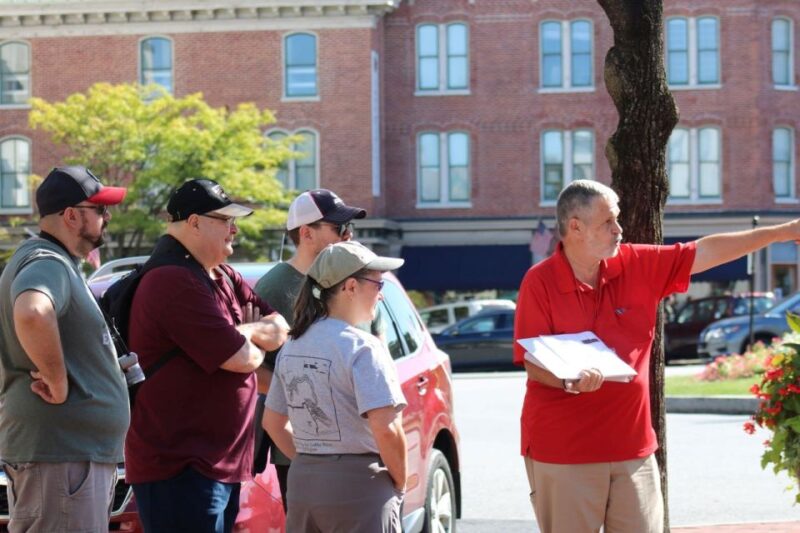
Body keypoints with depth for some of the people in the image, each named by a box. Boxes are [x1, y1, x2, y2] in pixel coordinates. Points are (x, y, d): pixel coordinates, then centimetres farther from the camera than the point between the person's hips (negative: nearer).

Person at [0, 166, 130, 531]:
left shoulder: (59, 263, 19)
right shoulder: (47, 264, -15)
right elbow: (32, 314, -38)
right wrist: (58, 383, -26)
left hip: (74, 448, 11)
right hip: (60, 451, -11)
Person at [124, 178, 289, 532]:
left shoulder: (222, 278, 17)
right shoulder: (175, 281, -17)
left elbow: (280, 328, 12)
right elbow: (241, 358, -19)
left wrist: (246, 333, -8)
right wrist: (254, 343, 4)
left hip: (221, 461, 10)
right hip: (178, 463, -10)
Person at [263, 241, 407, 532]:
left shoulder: (292, 346, 10)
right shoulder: (361, 347, -13)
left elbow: (273, 422, 18)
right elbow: (386, 429, -20)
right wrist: (400, 482, -6)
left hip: (302, 486, 7)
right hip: (358, 489, -7)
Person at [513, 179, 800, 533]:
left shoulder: (639, 266, 5)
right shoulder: (539, 282, -8)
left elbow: (704, 252, 9)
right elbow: (533, 366, -11)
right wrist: (572, 381, -31)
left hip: (632, 447, 5)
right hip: (564, 452, -5)